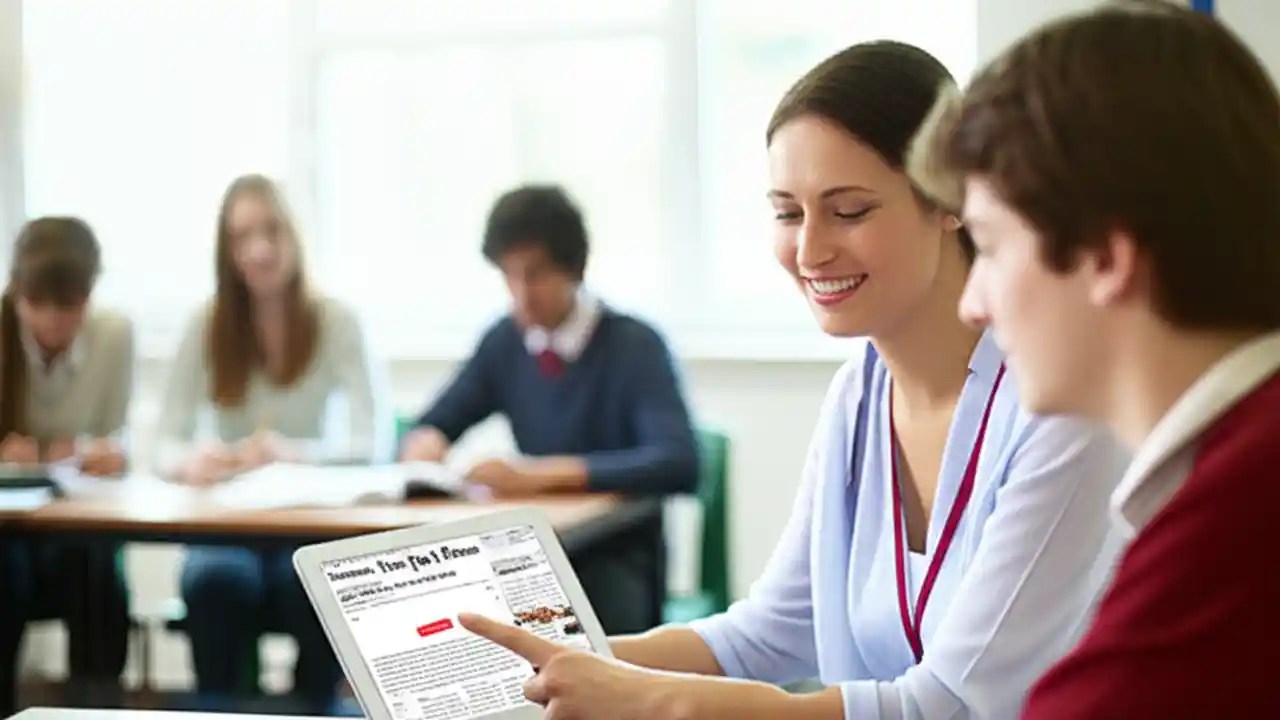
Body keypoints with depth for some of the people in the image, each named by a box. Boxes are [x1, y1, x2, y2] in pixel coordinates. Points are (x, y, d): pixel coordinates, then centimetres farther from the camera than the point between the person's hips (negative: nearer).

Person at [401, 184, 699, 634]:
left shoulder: (633, 346, -10)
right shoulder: (505, 342, 6)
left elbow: (678, 463, -23)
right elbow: (435, 425, 16)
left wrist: (546, 472, -31)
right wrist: (426, 442, -9)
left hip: (615, 562, -4)